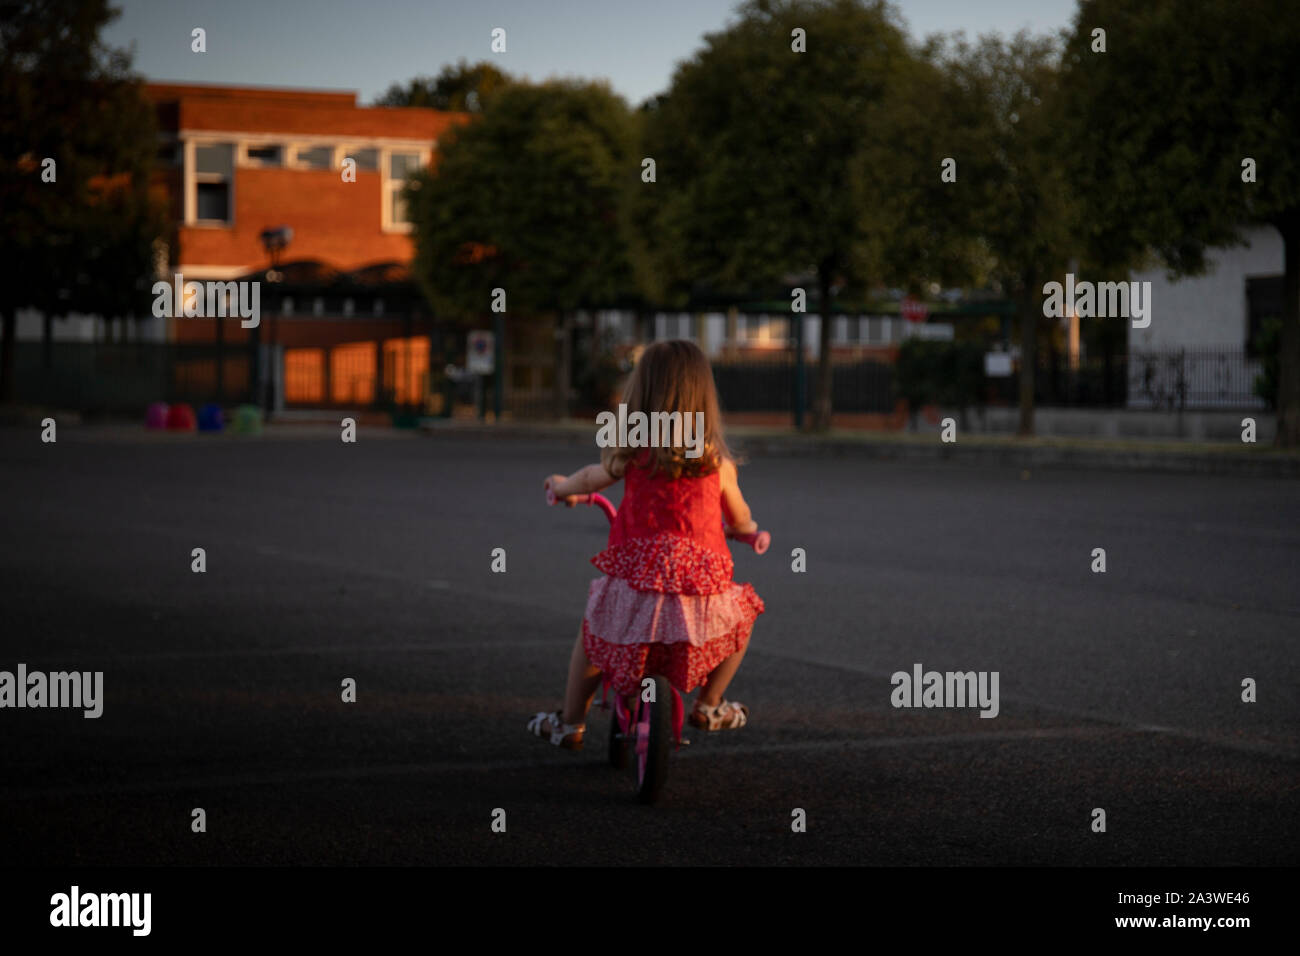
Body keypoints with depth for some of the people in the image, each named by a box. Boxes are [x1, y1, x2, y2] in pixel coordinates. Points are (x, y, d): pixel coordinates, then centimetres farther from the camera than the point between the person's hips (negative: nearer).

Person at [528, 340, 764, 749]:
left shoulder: (632, 454, 1)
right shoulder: (718, 463, 2)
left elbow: (590, 478, 21)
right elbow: (741, 520, 18)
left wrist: (562, 487, 44)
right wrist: (752, 531, 43)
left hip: (636, 586, 0)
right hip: (701, 594, 0)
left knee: (593, 631, 28)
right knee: (742, 616, 29)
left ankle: (570, 724, 35)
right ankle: (710, 706, 28)